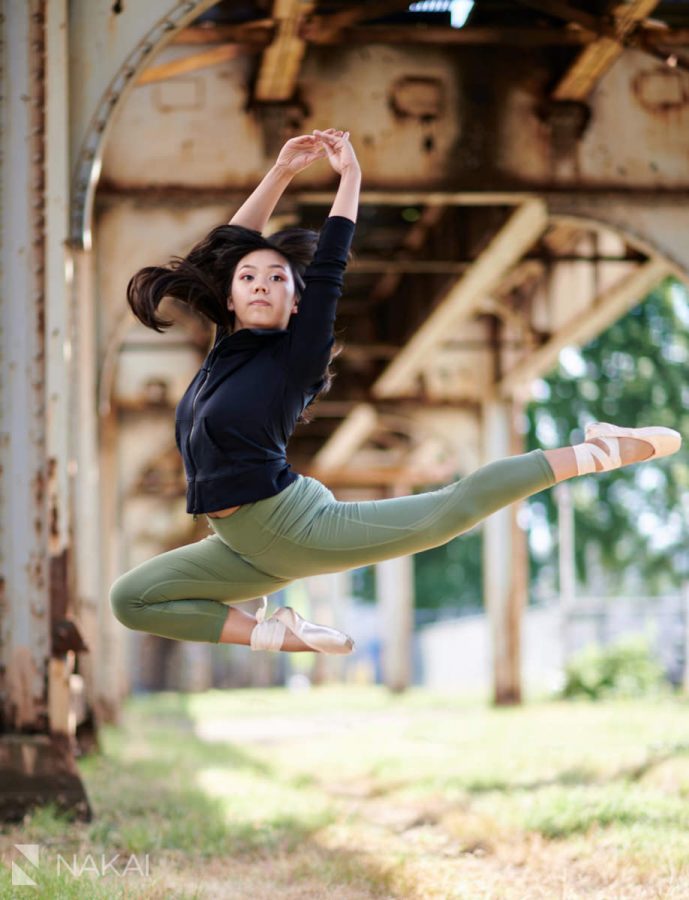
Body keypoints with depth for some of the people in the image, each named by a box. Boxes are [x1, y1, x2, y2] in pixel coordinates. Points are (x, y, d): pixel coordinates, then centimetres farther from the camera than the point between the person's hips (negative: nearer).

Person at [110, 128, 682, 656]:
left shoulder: (293, 357, -8)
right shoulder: (229, 346, 8)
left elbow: (327, 271, -11)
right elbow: (232, 245, 9)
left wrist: (350, 177, -5)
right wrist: (282, 171, 7)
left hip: (298, 524, -6)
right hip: (247, 552, 7)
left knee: (452, 510, -14)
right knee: (130, 598, 3)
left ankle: (600, 452, -1)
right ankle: (278, 635, 1)